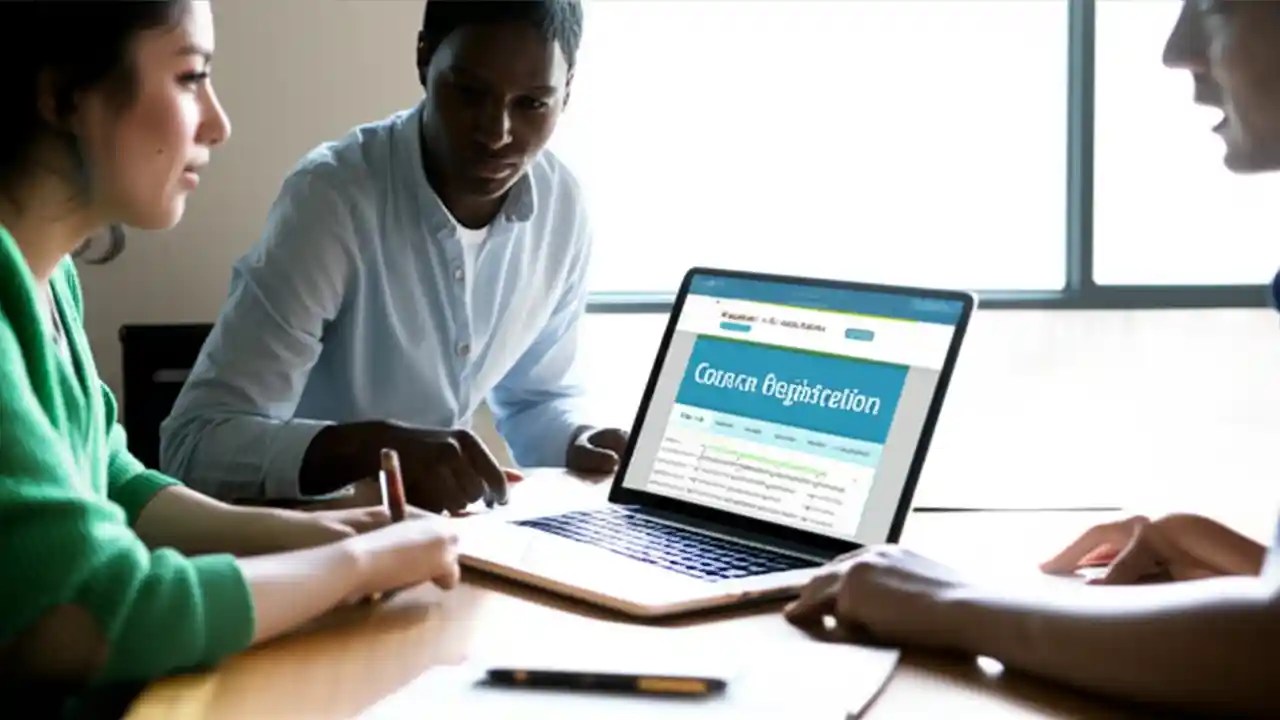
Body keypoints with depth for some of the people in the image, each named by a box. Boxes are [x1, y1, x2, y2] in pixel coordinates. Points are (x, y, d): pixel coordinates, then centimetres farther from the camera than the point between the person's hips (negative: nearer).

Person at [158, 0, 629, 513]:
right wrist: (377, 446, -39)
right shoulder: (332, 196, -22)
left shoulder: (562, 207, -6)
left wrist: (578, 443, -11)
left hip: (439, 523, 5)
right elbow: (195, 444, -26)